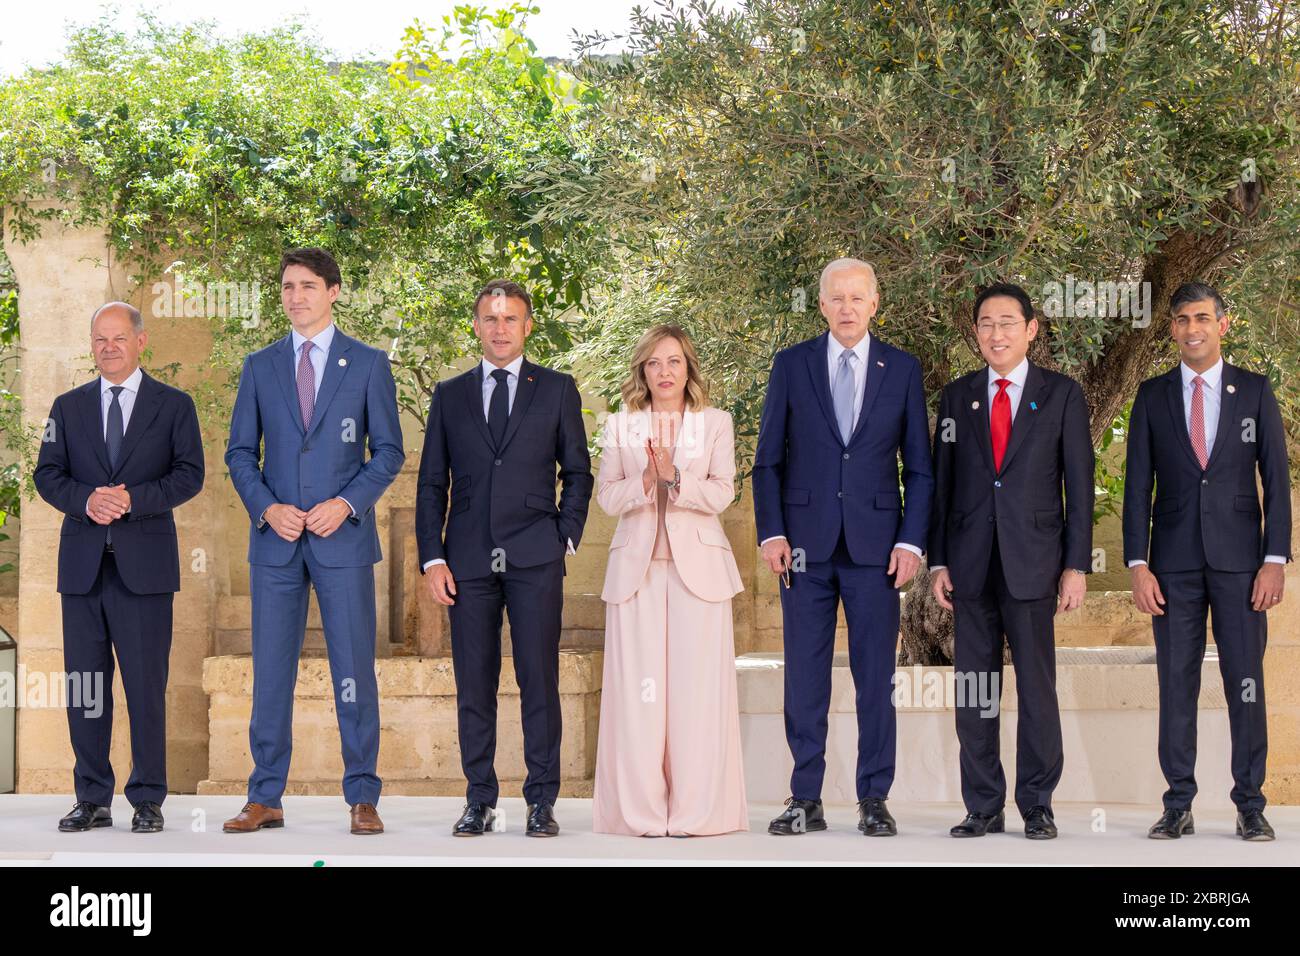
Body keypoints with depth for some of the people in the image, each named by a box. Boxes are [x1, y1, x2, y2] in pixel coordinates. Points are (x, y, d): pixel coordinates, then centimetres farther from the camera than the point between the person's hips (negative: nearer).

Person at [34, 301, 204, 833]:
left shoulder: (174, 406, 7)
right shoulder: (69, 407, 14)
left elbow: (190, 474, -1)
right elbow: (47, 475, 7)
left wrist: (132, 499, -15)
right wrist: (86, 500, -12)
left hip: (144, 565, -3)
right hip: (82, 564, 3)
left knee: (146, 685, -2)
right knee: (84, 685, 3)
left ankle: (148, 800, 5)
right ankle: (93, 800, 10)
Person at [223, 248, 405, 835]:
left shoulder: (368, 364, 4)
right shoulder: (260, 367, 10)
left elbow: (389, 451, 3)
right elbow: (240, 452, 10)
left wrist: (345, 503, -11)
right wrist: (266, 508, -6)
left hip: (343, 538, -2)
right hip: (275, 541, 2)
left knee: (354, 670, -1)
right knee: (270, 672, 4)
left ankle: (362, 798, 6)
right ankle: (265, 798, 11)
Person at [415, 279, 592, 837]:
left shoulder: (557, 390, 9)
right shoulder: (450, 395, 13)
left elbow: (577, 472, 11)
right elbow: (431, 483, 11)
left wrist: (565, 538, 1)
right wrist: (432, 557, 2)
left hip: (536, 560, -1)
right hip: (469, 560, 2)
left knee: (539, 680, -2)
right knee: (473, 683, 2)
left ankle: (542, 801, 4)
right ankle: (479, 801, 9)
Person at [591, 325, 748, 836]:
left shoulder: (716, 423, 9)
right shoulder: (620, 425, 12)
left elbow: (722, 493, -2)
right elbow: (607, 496, 3)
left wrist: (674, 477, -16)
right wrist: (647, 479, -14)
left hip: (697, 564, -1)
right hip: (636, 565, 1)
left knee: (697, 687, -5)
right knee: (637, 686, -4)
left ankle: (695, 810, -1)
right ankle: (641, 809, 0)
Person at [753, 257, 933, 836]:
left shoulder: (902, 370, 7)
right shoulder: (792, 365, 6)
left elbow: (918, 466, 7)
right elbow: (768, 459, 6)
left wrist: (911, 541, -3)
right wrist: (771, 532, -4)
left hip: (874, 544, 0)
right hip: (806, 543, 0)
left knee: (876, 676, 2)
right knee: (804, 677, 3)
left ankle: (874, 799, 9)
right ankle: (805, 800, 9)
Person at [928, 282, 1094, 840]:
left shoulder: (1062, 395, 3)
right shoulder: (957, 397, 10)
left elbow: (1080, 484, 2)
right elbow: (941, 482, 10)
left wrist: (1077, 565, -4)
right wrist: (937, 562, 4)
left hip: (1033, 561, -2)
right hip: (970, 563, 2)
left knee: (1037, 686, 0)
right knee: (973, 689, 4)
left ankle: (1037, 805, 9)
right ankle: (983, 808, 11)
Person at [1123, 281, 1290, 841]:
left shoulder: (1255, 391, 5)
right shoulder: (1153, 396, 8)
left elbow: (1276, 479, 3)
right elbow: (1138, 484, 6)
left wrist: (1275, 559, -5)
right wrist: (1137, 564, -3)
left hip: (1239, 560, -1)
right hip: (1174, 563, 1)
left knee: (1246, 683, -1)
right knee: (1176, 684, 2)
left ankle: (1250, 806, 6)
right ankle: (1178, 805, 8)